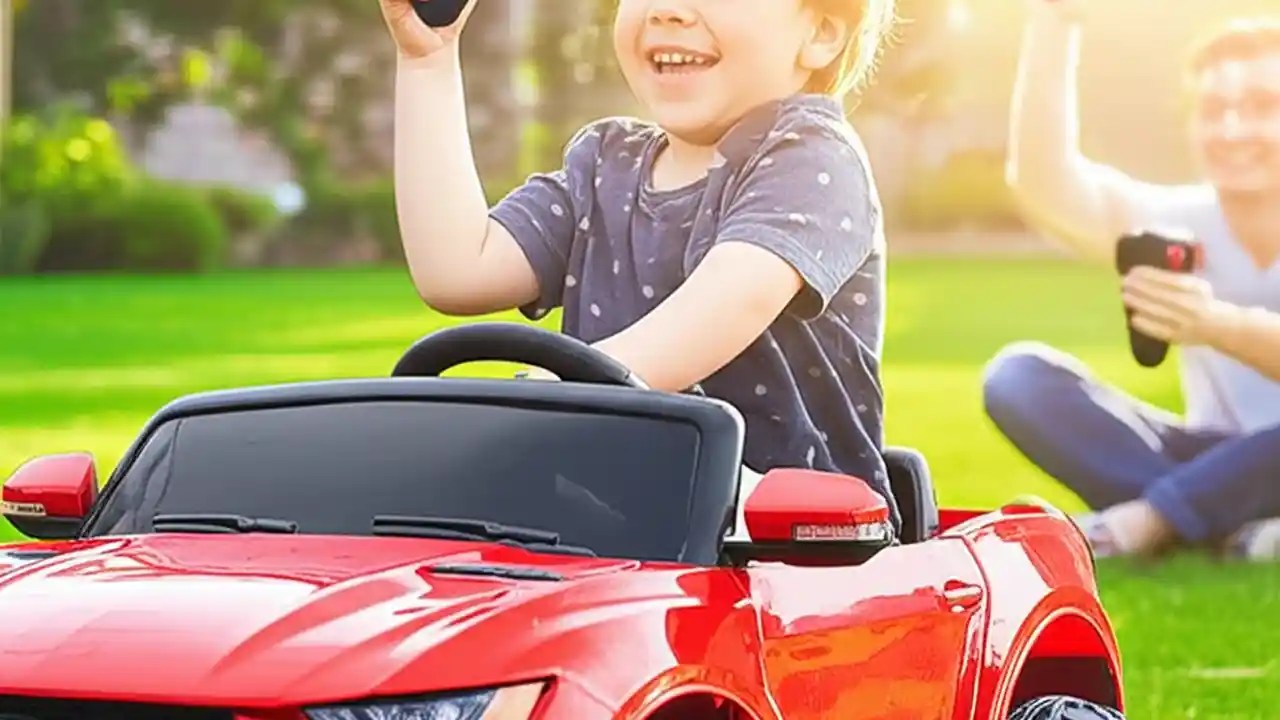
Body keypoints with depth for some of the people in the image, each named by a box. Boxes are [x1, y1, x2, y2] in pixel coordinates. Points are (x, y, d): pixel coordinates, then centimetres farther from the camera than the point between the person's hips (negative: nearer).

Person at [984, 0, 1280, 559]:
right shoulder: (1179, 224, 0)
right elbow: (1042, 186, -17)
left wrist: (1219, 326, -47)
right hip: (1216, 466, 4)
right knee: (1019, 375, -15)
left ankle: (1140, 522, -26)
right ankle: (1225, 530, -26)